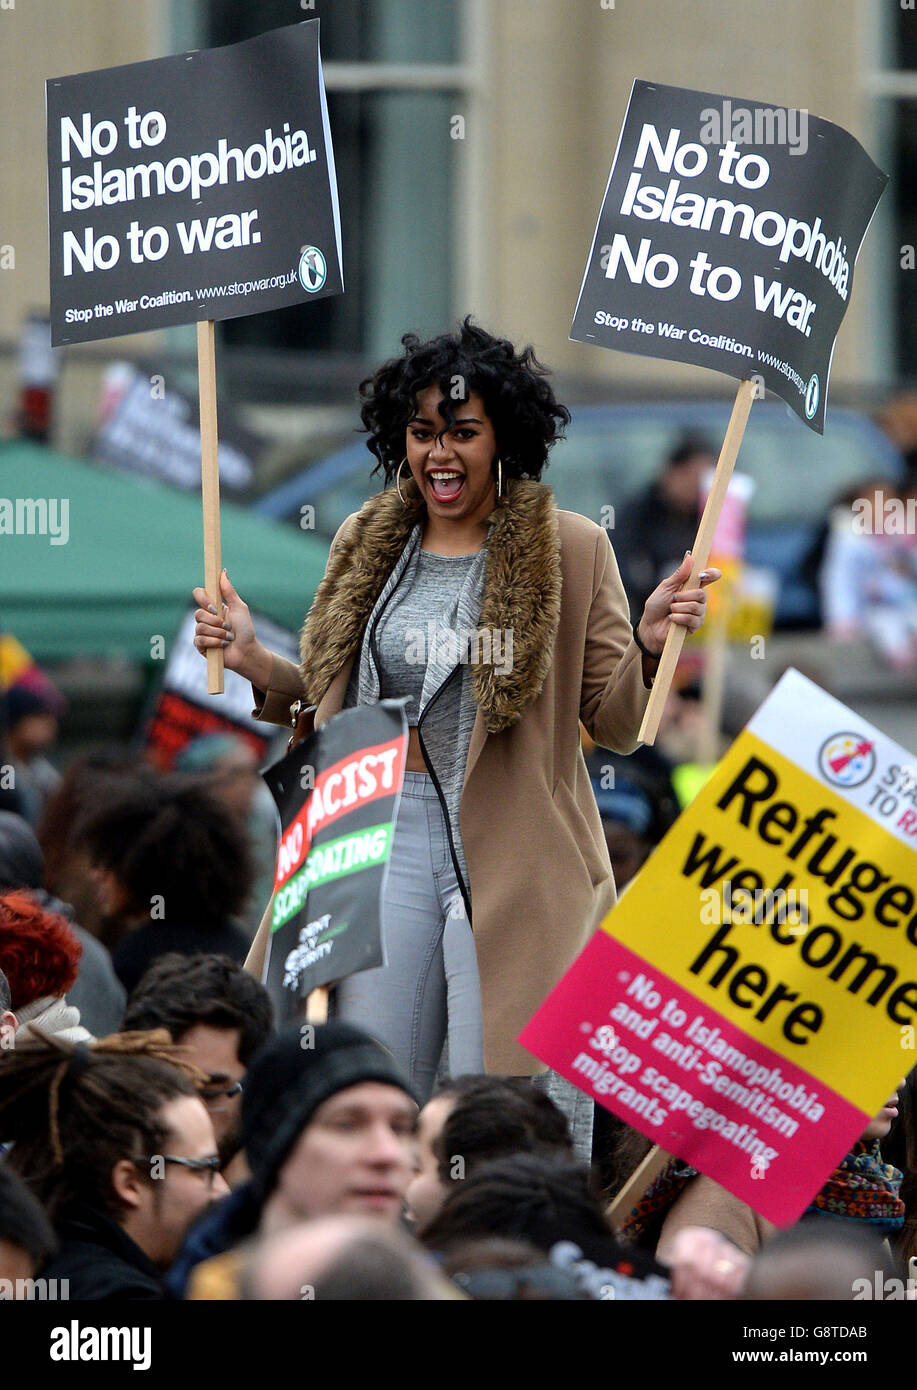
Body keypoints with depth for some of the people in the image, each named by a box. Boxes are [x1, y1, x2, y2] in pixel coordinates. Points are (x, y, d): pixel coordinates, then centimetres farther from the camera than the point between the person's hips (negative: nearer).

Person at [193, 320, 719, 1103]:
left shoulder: (570, 551, 1)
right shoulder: (367, 545, 13)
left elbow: (617, 725, 2)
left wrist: (650, 645, -16)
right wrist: (252, 661, 5)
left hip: (511, 854, -4)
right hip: (386, 839, 4)